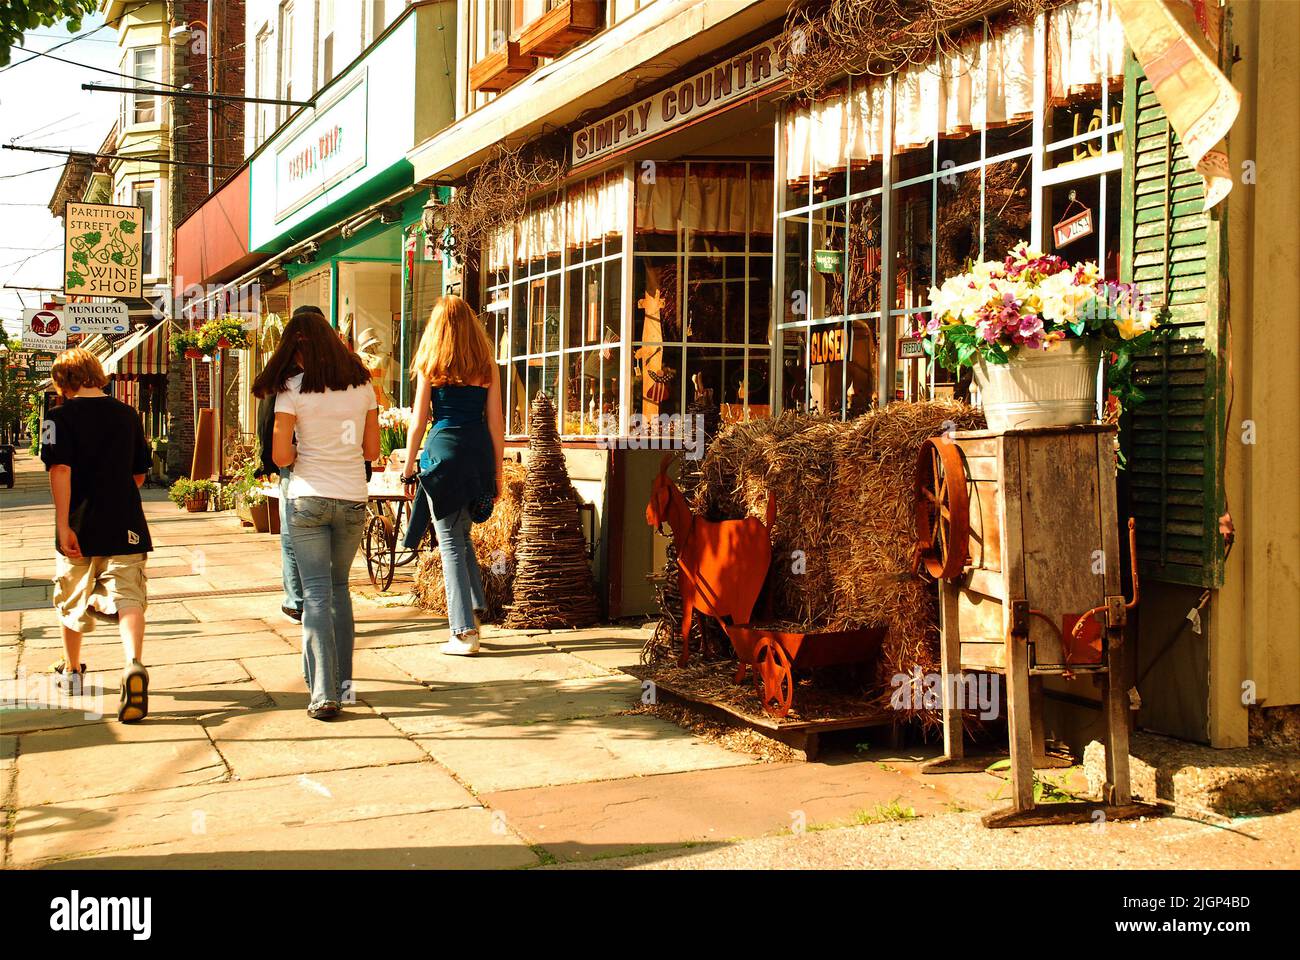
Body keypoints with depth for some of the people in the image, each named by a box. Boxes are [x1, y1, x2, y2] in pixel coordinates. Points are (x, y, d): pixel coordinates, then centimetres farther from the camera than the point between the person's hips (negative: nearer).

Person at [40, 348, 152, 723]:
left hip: (80, 528, -1)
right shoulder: (128, 415, 7)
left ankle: (71, 671, 37)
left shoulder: (61, 417, -5)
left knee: (72, 603, 18)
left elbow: (60, 469, -18)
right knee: (127, 599, -7)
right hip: (126, 528, 2)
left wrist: (63, 524, -20)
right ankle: (133, 664, -34)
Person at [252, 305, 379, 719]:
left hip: (308, 499, -3)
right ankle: (342, 681, 22)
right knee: (339, 587, 19)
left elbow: (281, 456, -9)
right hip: (352, 499, 3)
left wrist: (303, 453, 11)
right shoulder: (361, 384, 3)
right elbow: (372, 449, 8)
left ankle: (324, 692, -7)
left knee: (316, 593, 0)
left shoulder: (293, 389, -7)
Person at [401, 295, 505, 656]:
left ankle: (465, 632, -1)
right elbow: (496, 422, 6)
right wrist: (497, 471, 13)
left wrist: (409, 467, 8)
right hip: (480, 452, 4)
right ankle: (473, 611, 20)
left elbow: (419, 421, 0)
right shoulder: (486, 366, 7)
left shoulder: (430, 365, 0)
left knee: (450, 541, 1)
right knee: (461, 533, 23)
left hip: (444, 450, -4)